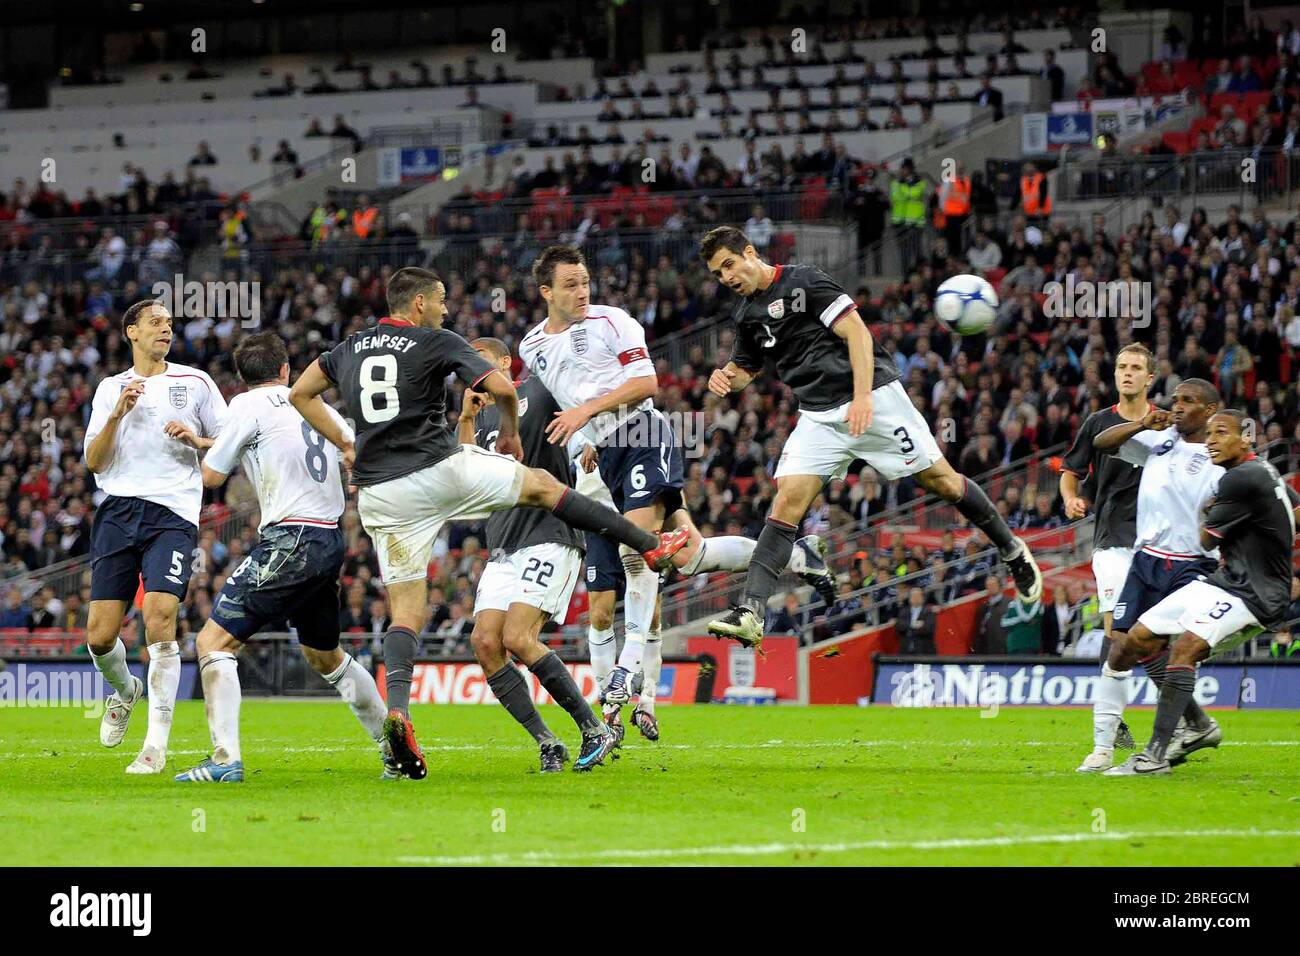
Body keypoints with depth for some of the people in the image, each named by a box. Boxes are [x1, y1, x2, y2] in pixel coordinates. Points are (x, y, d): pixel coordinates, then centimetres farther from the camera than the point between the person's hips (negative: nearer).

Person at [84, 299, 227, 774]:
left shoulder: (195, 383, 11)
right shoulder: (111, 389, 15)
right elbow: (93, 461, 8)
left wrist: (195, 440, -7)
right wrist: (118, 414, -6)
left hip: (173, 512, -2)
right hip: (118, 511, 3)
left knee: (159, 620, -19)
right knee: (100, 635, -2)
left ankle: (157, 744, -14)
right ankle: (125, 689, 33)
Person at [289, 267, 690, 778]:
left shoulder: (350, 347, 15)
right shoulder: (437, 343, -1)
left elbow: (300, 394, 23)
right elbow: (501, 386, -11)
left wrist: (344, 444, 23)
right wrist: (510, 431, 8)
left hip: (379, 496, 4)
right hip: (440, 468, -4)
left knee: (406, 611, 5)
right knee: (543, 484, 18)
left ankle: (397, 709, -20)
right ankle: (650, 544, 22)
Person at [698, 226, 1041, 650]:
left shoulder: (803, 282, -9)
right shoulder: (746, 313, 13)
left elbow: (856, 332, -14)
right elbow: (744, 368, 27)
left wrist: (862, 397, -23)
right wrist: (726, 378, 2)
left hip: (874, 397, -6)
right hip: (819, 417, 6)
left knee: (942, 480, 0)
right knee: (788, 499, -12)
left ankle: (1011, 549, 22)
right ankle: (750, 611, -22)